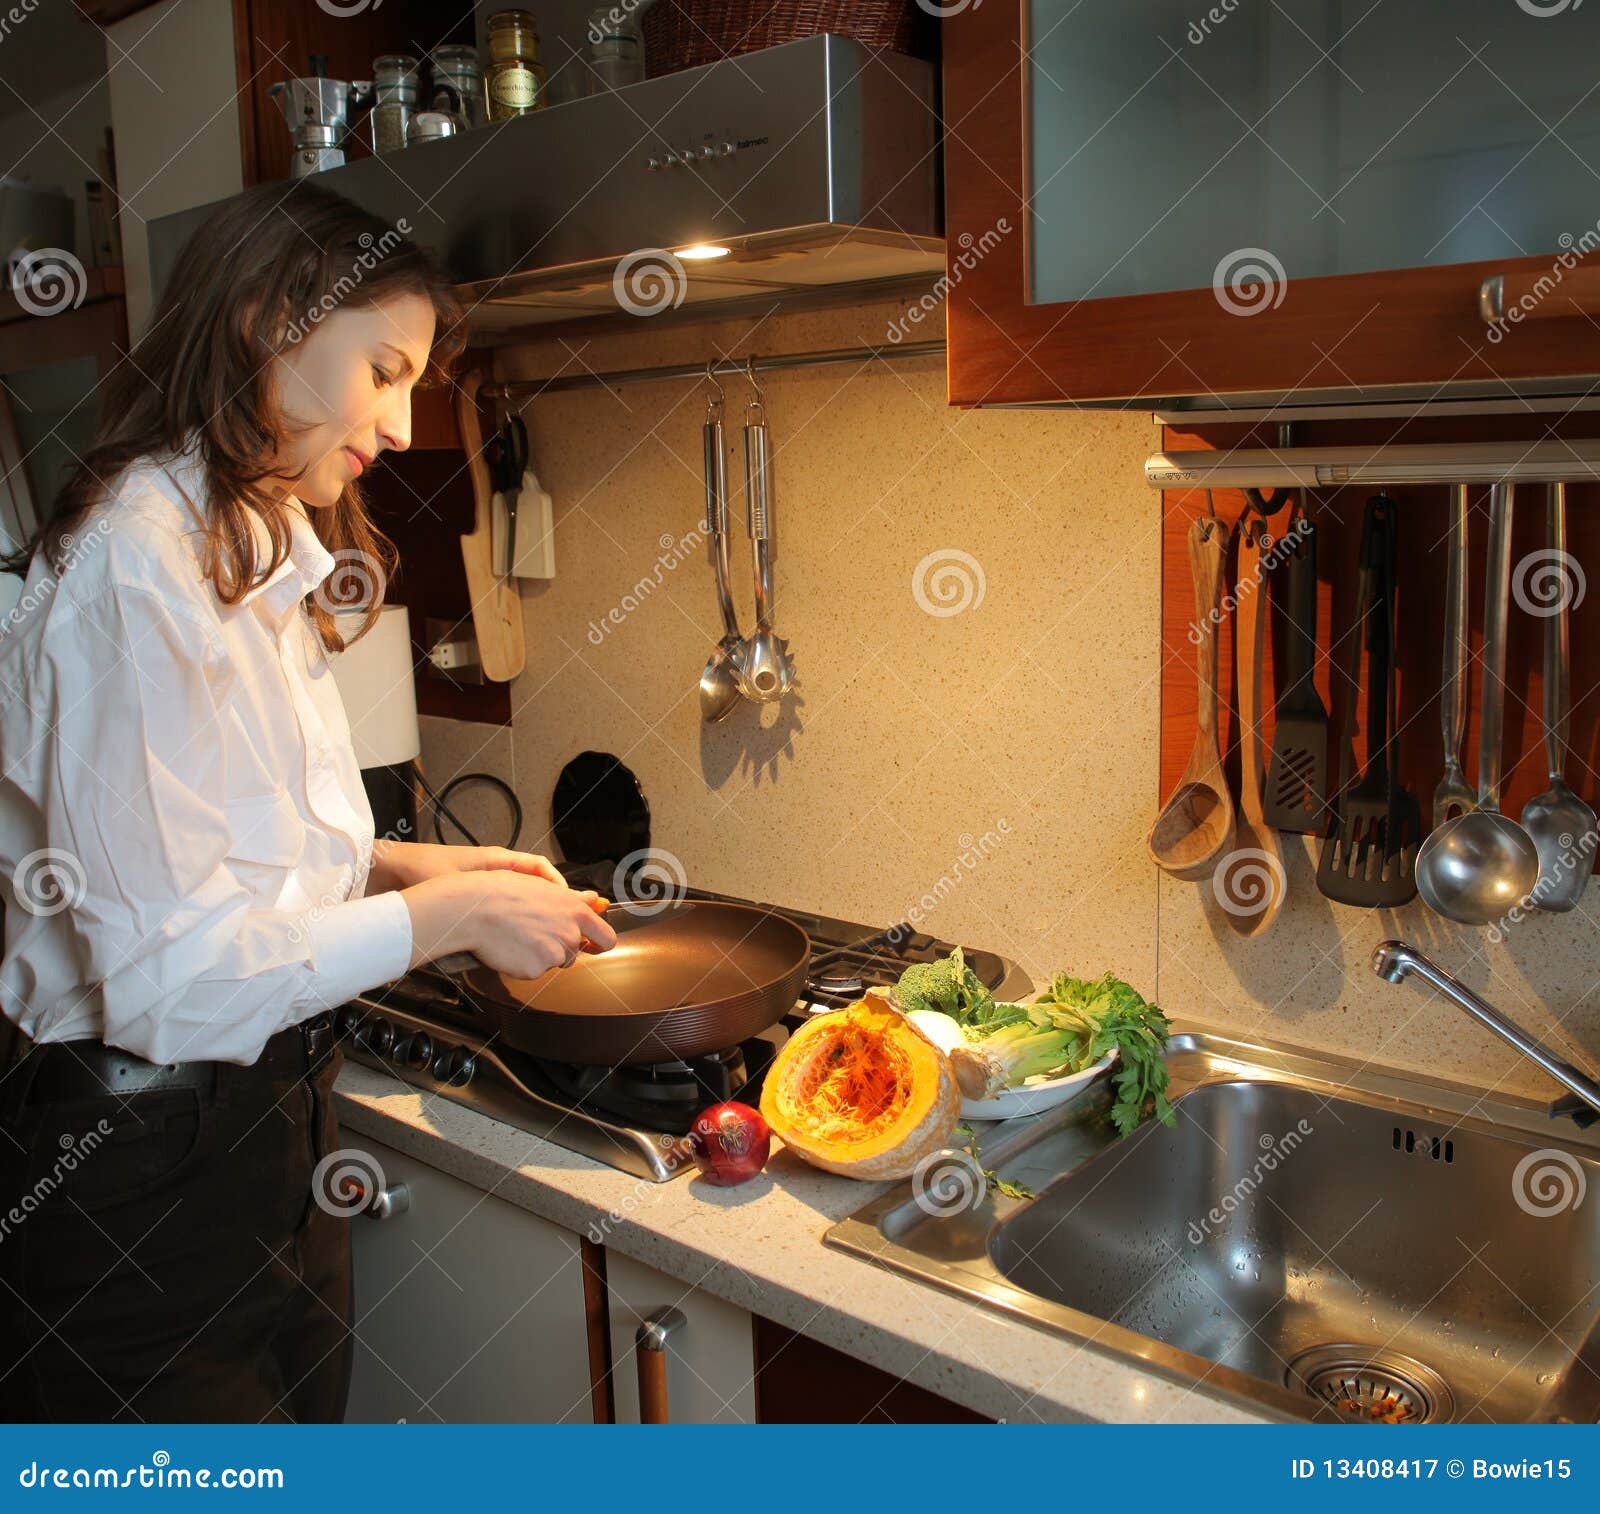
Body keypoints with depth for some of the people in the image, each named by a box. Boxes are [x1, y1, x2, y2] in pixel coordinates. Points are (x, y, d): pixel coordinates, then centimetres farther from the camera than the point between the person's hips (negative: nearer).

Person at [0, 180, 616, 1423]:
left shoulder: (255, 552, 10)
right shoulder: (138, 565, -21)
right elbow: (170, 972, -24)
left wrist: (396, 867, 1)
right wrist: (448, 915, -17)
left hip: (269, 1120, 9)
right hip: (146, 1166, -9)